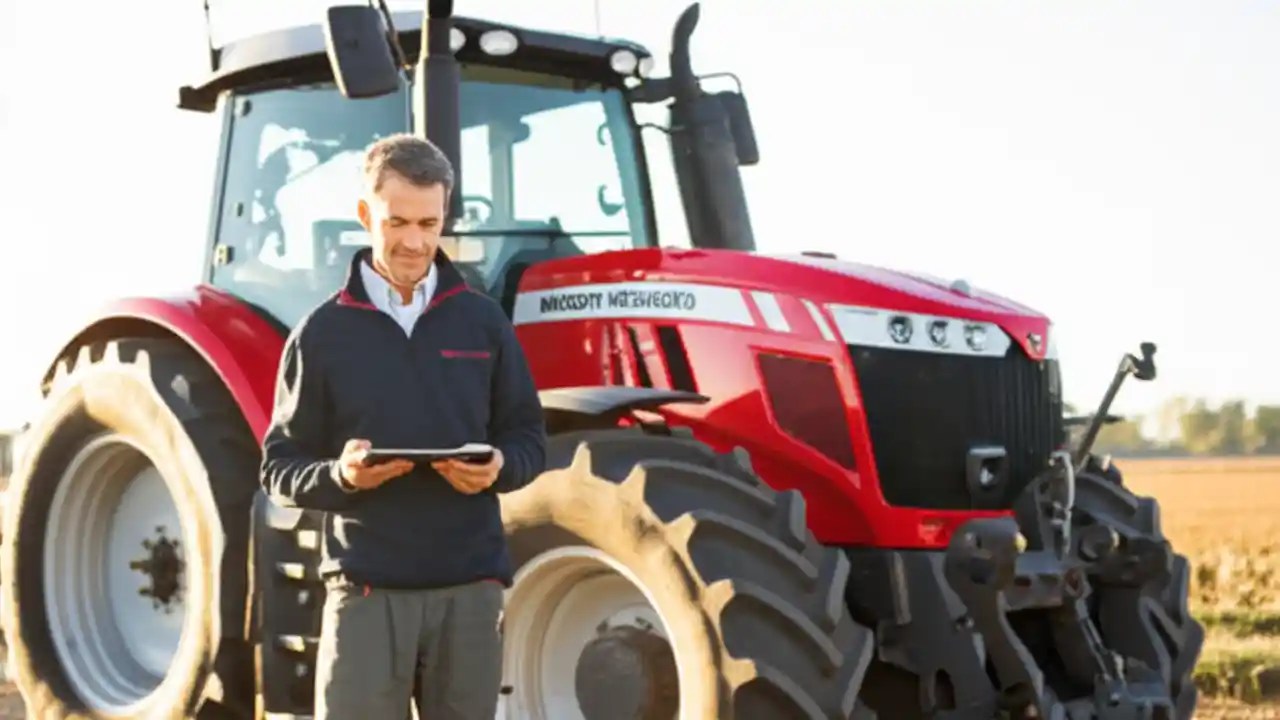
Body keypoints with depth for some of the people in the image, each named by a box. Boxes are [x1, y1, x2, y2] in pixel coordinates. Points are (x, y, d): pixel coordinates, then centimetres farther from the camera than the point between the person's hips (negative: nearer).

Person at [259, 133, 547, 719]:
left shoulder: (483, 322, 8)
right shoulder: (322, 333, 2)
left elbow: (528, 438, 11)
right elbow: (280, 468, 3)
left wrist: (499, 468, -11)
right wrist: (341, 474, -18)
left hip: (469, 586, 2)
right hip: (366, 589, -2)